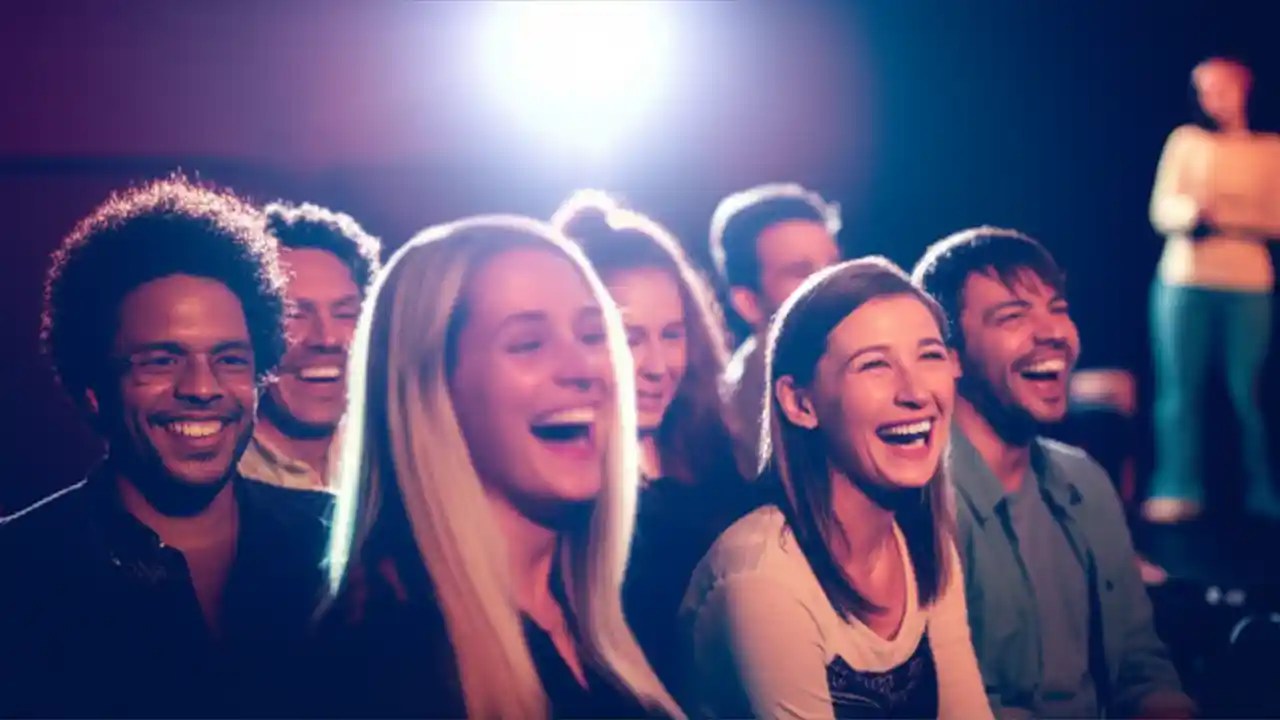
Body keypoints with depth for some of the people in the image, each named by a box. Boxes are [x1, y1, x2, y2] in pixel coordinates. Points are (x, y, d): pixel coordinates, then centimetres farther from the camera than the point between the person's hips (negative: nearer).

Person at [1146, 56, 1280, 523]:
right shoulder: (1186, 141, 9)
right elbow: (1161, 211, 2)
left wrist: (1222, 214, -12)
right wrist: (1193, 211, -19)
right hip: (1185, 281, 1)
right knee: (1181, 390, -2)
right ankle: (1179, 490, 3)